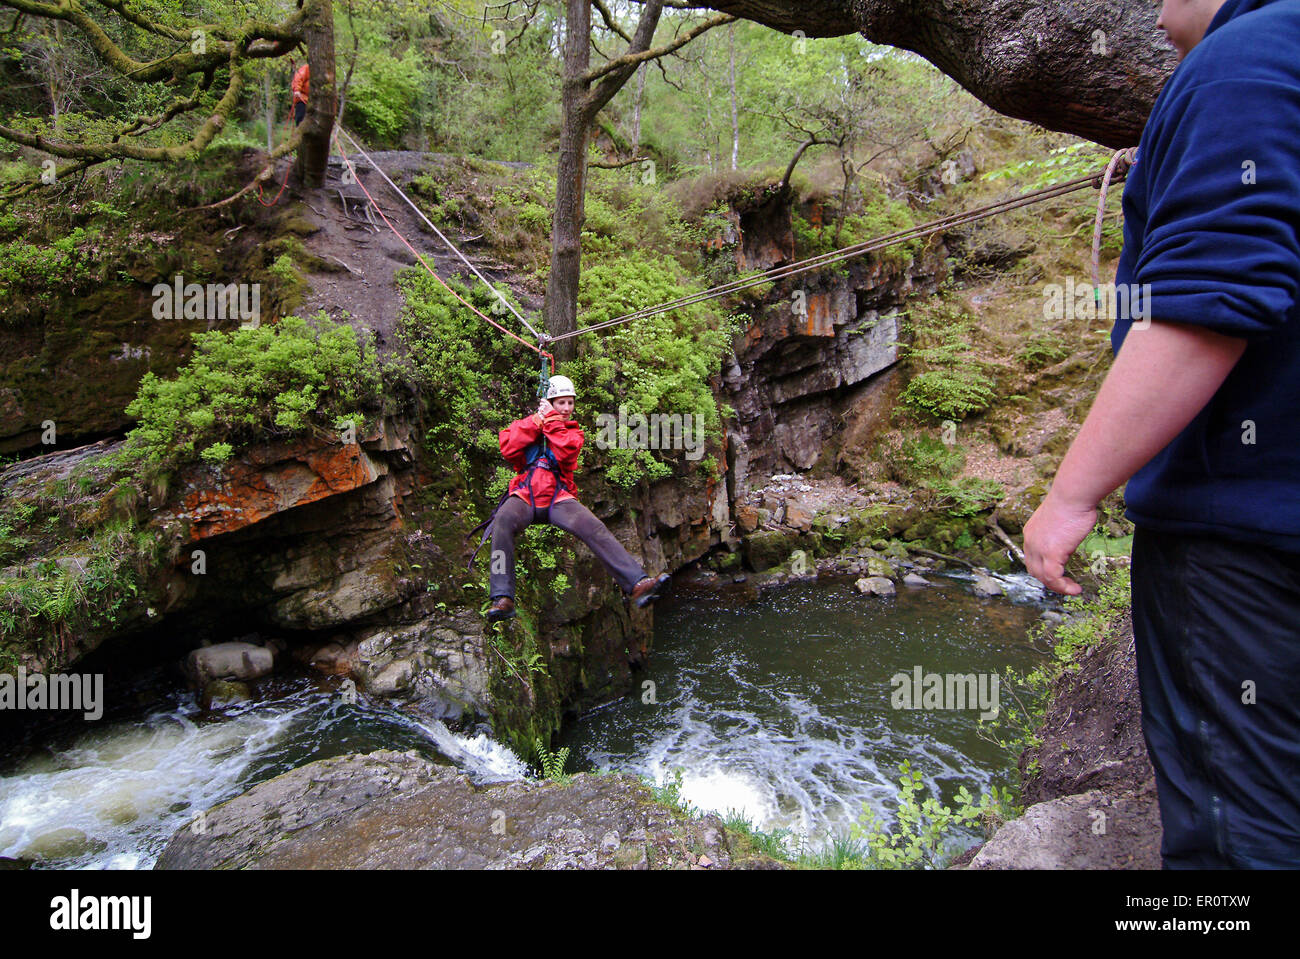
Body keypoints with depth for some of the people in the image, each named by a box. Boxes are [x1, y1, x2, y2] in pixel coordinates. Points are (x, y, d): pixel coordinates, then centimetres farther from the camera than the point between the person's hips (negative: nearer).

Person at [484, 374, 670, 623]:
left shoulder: (573, 431, 21)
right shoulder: (524, 425, 20)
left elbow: (564, 453, -4)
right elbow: (508, 450, -2)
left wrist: (551, 419, 3)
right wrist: (538, 419, -1)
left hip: (558, 497, 1)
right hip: (525, 495, -1)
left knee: (594, 528, -26)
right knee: (503, 521, -35)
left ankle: (637, 584, -38)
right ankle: (502, 598, -40)